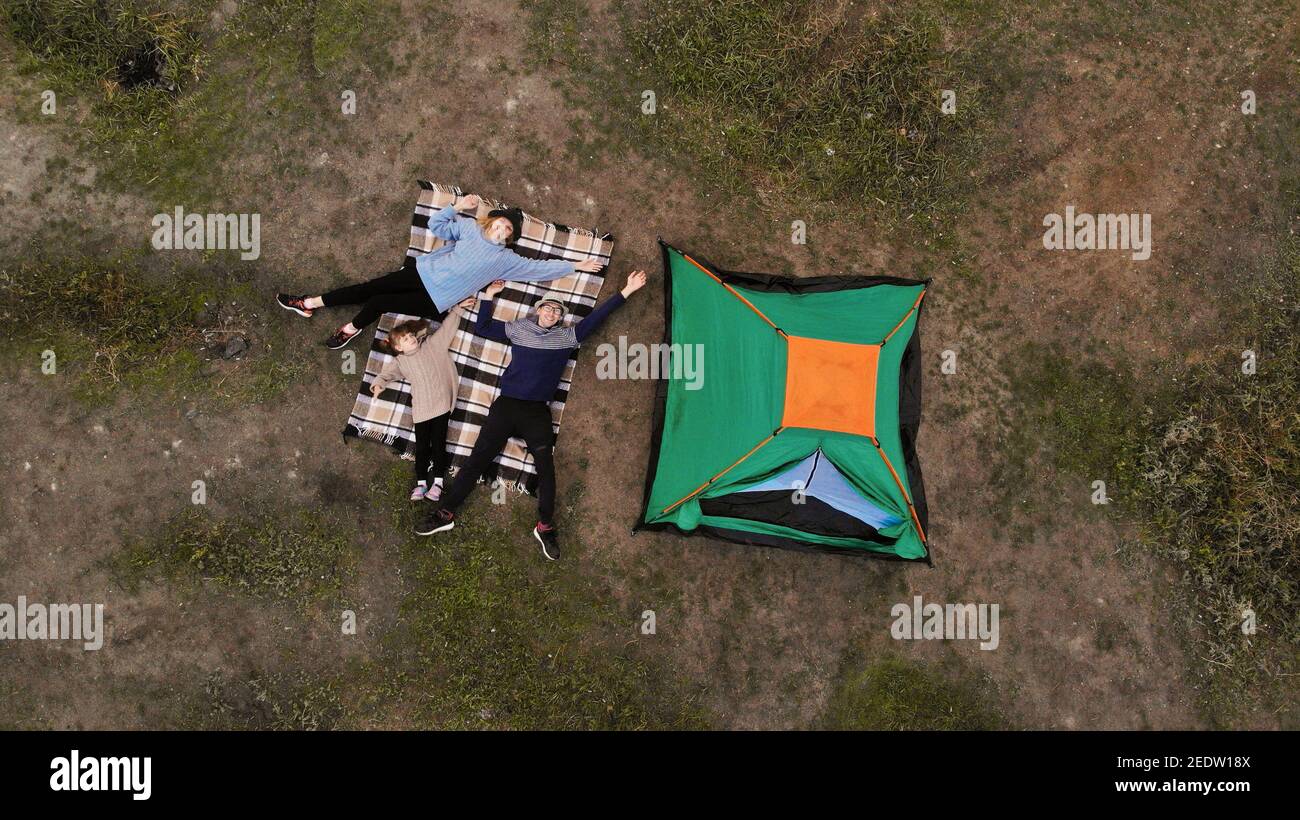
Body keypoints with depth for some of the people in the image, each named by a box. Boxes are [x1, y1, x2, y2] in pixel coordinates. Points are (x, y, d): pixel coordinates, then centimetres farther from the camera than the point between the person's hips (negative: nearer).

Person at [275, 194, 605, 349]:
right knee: (372, 286, -7)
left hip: (436, 300, -3)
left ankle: (352, 328, 10)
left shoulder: (505, 260, -2)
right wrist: (456, 205, -3)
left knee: (379, 303, -17)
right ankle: (310, 304, 2)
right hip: (425, 271, 3)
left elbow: (540, 267, -3)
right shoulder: (470, 227, 7)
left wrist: (575, 265, -4)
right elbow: (436, 225, 11)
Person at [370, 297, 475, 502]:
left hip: (441, 404, -1)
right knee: (421, 446, 3)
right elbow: (387, 373, 4)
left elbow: (447, 326, 8)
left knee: (438, 443, -2)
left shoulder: (433, 344, 6)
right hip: (420, 410, 1)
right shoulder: (399, 362, 8)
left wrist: (459, 308, 4)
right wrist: (379, 383, -17)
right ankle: (421, 483, 6)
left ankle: (437, 482, 1)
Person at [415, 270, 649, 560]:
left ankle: (545, 526, -4)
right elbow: (481, 328, 17)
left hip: (537, 412, 0)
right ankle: (444, 512, 0)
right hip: (506, 405, 0)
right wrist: (490, 295, 12)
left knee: (545, 464, -12)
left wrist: (626, 291, 4)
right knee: (478, 458, -3)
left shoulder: (567, 336, 10)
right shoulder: (518, 329, 11)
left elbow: (595, 318, 7)